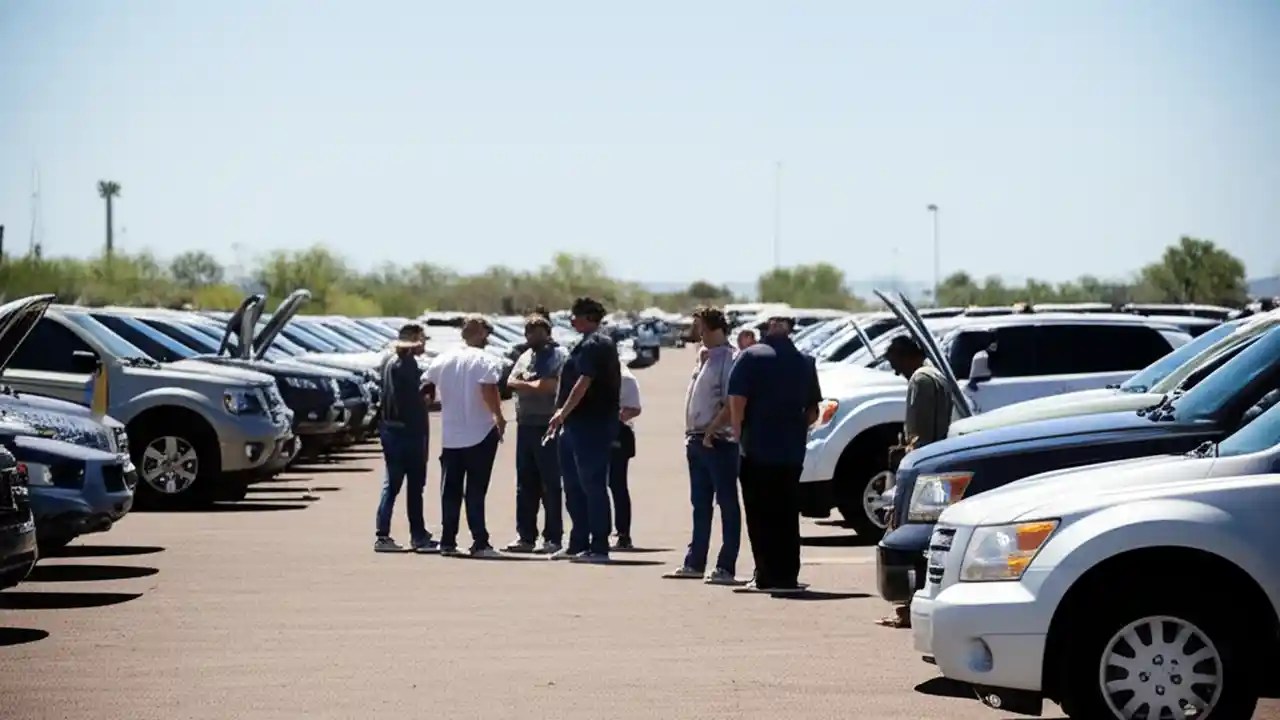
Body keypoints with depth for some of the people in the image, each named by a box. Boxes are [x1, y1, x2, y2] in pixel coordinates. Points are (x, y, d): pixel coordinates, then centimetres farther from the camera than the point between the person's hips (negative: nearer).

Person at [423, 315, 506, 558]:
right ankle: (480, 544, -6)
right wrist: (499, 417, -10)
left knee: (450, 491, 10)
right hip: (480, 435, -5)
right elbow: (489, 392, -23)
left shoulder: (441, 360, 7)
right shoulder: (485, 361, -10)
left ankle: (447, 541, 11)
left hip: (450, 435, 5)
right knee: (475, 492, -3)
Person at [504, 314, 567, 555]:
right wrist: (536, 385, -8)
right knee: (525, 484, 8)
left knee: (550, 485, -4)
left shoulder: (559, 355, -4)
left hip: (547, 426, -7)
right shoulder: (526, 356, 18)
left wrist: (526, 384, -4)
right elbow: (511, 382, 8)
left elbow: (551, 385, -16)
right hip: (525, 425, 7)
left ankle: (553, 538, -2)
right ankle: (525, 536, 12)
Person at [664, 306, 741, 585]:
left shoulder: (729, 360, -13)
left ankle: (726, 567, -3)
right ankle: (695, 562, 20)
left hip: (719, 442, -9)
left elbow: (732, 405, -19)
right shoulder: (704, 357, 15)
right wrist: (693, 433, 13)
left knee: (727, 504, -3)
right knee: (701, 504, 14)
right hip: (697, 441, 9)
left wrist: (711, 431, -19)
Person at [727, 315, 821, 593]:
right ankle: (787, 577, 11)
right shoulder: (804, 362, 7)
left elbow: (736, 400, -14)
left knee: (761, 517, 0)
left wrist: (739, 434, -2)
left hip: (757, 448, -4)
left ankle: (766, 577, -2)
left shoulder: (751, 356, -8)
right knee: (787, 516, 11)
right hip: (792, 451, 4)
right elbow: (812, 412, 11)